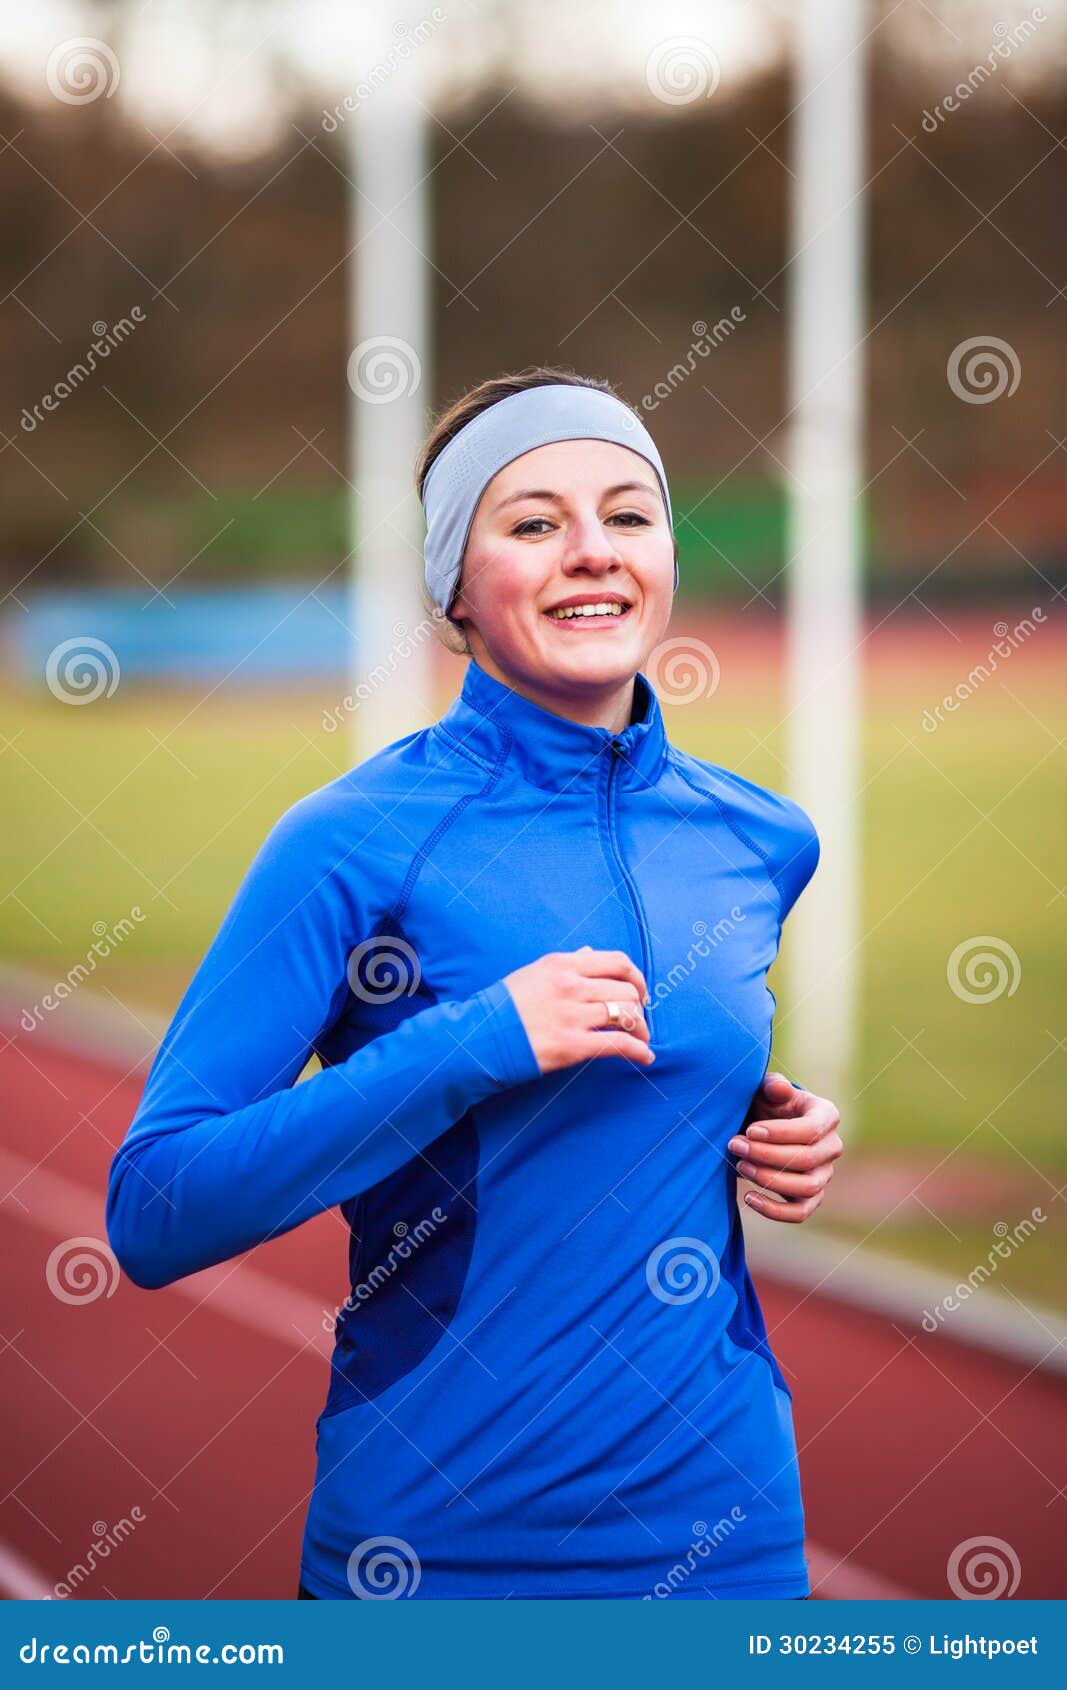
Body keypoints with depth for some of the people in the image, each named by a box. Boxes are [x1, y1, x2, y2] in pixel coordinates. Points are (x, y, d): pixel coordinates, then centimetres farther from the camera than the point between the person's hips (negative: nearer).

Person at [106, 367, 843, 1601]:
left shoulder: (759, 843, 3)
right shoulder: (355, 844, -12)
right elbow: (151, 1215, -17)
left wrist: (784, 1143, 0)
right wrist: (478, 1042, -24)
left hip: (725, 1523, 4)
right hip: (438, 1545, -4)